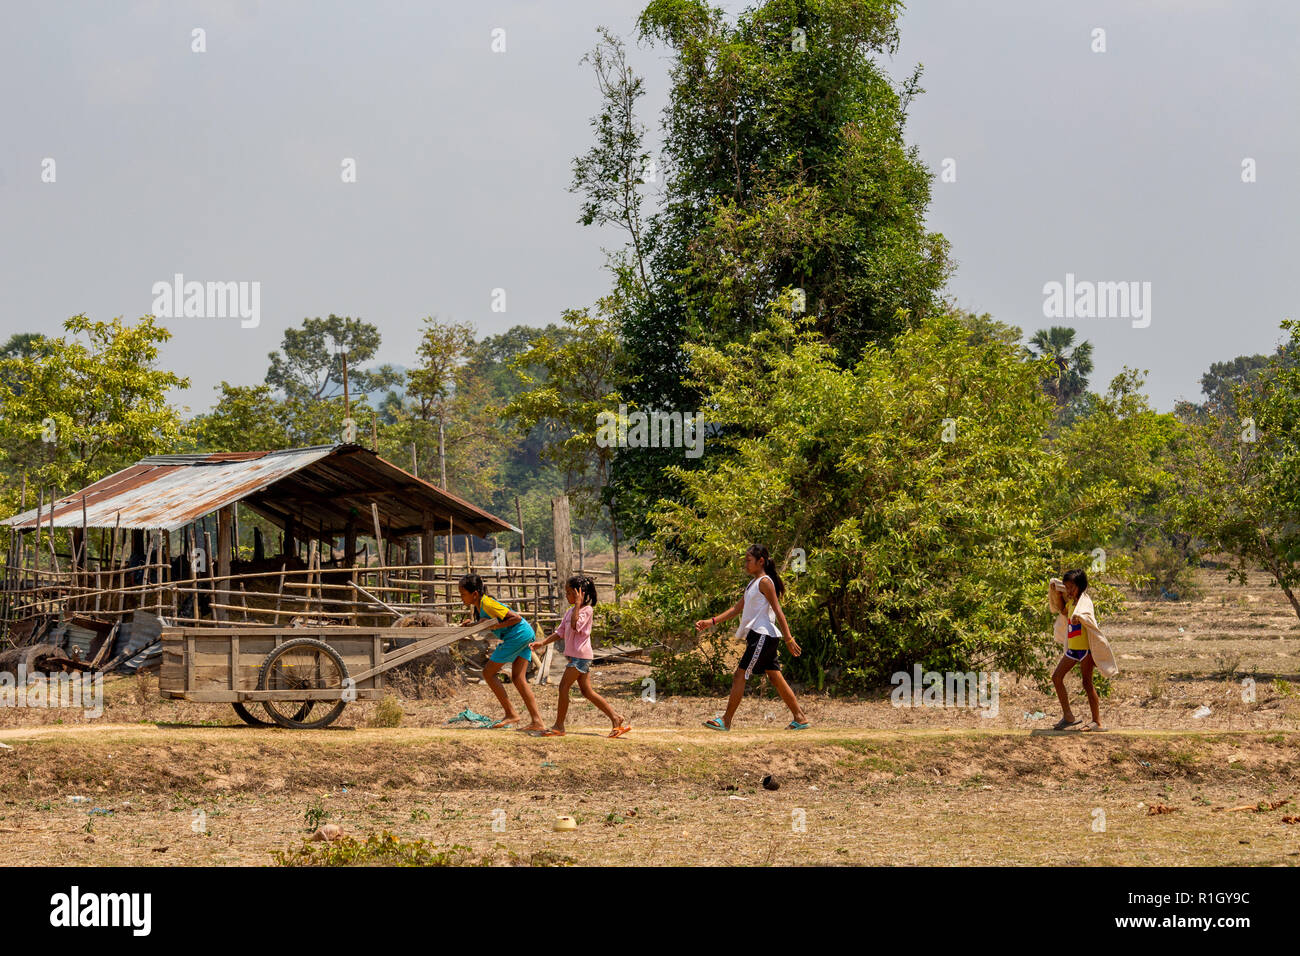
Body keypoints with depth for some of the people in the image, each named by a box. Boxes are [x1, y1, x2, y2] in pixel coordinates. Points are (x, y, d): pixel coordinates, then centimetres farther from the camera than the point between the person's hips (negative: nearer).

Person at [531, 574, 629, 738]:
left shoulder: (587, 610, -11)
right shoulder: (570, 611, 16)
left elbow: (575, 625, -27)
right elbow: (560, 632, 20)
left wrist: (578, 604, -21)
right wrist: (543, 643, 11)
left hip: (580, 655, -9)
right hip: (574, 655, 9)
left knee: (564, 686, -9)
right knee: (587, 691, 7)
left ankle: (559, 726, -5)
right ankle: (616, 718, 8)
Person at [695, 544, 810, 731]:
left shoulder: (764, 582, -9)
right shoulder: (753, 583, 19)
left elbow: (778, 611, -13)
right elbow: (737, 608, 22)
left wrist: (789, 639, -17)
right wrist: (712, 622, 14)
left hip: (762, 636, -10)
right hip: (759, 636, 10)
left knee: (740, 675, -10)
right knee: (776, 678, 9)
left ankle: (726, 720, -10)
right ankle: (800, 718, 10)